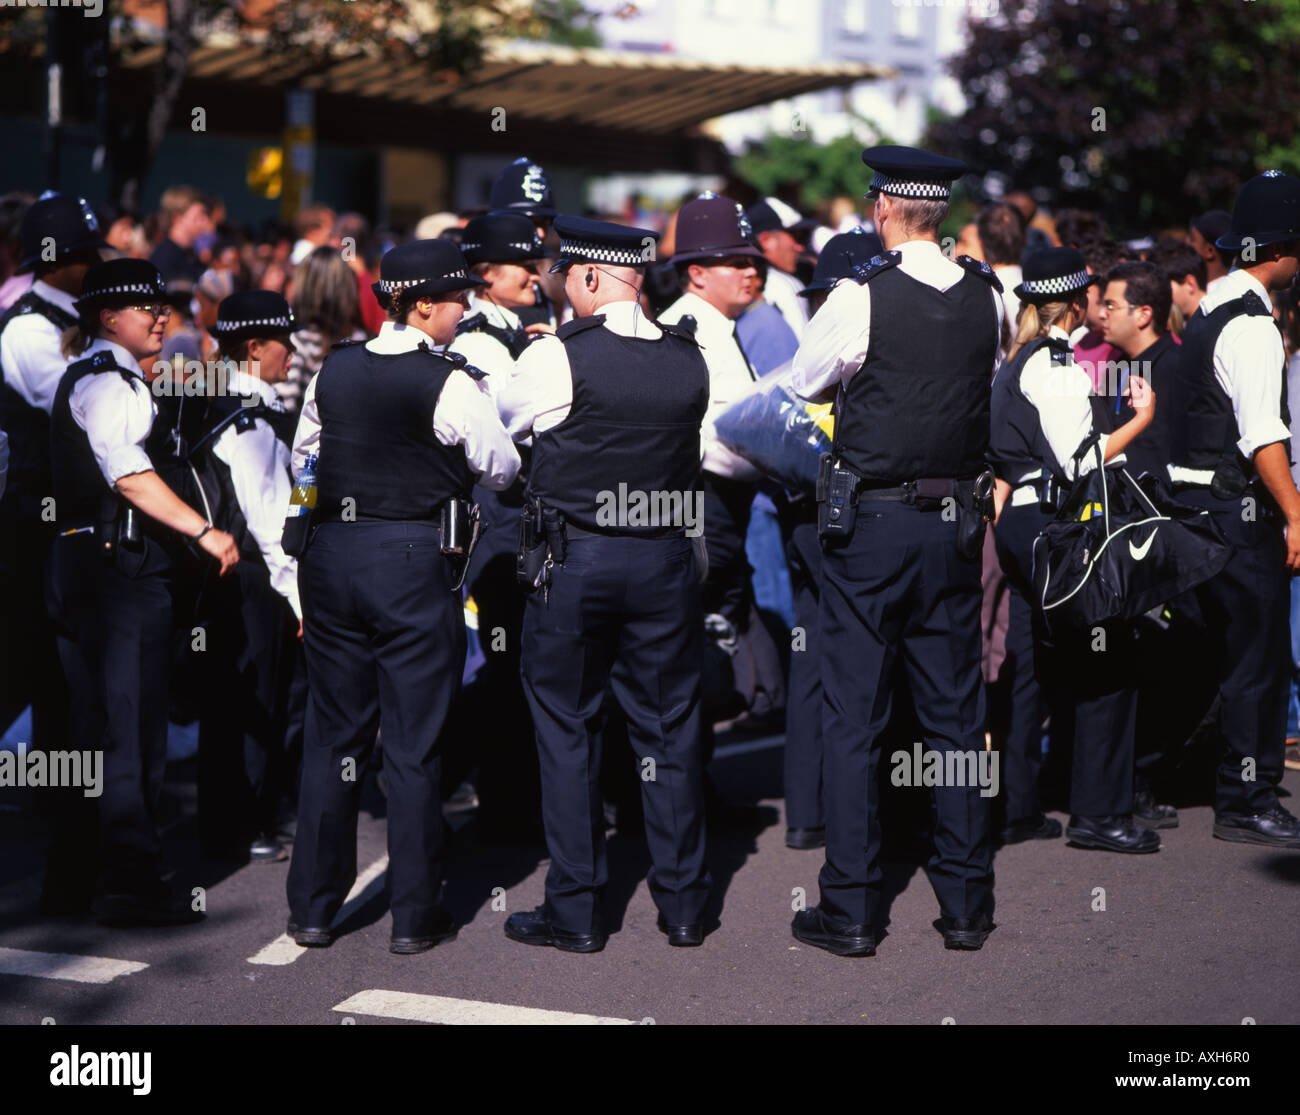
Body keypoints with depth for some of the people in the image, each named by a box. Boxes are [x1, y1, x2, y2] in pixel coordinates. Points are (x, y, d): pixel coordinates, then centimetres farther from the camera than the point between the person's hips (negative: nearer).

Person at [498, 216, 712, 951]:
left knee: (567, 730, 7)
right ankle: (684, 904, 17)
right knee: (670, 729, 11)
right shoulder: (691, 360, -2)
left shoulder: (558, 357, -12)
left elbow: (503, 420, 5)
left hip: (574, 558, -3)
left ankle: (576, 911, 9)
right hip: (667, 560, 3)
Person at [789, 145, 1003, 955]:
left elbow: (804, 380, 3)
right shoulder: (988, 296, 0)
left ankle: (852, 910, 5)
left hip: (871, 522, -4)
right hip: (958, 517, 4)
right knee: (956, 712, 11)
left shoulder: (862, 297, -13)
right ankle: (967, 904, 14)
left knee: (855, 714, 2)